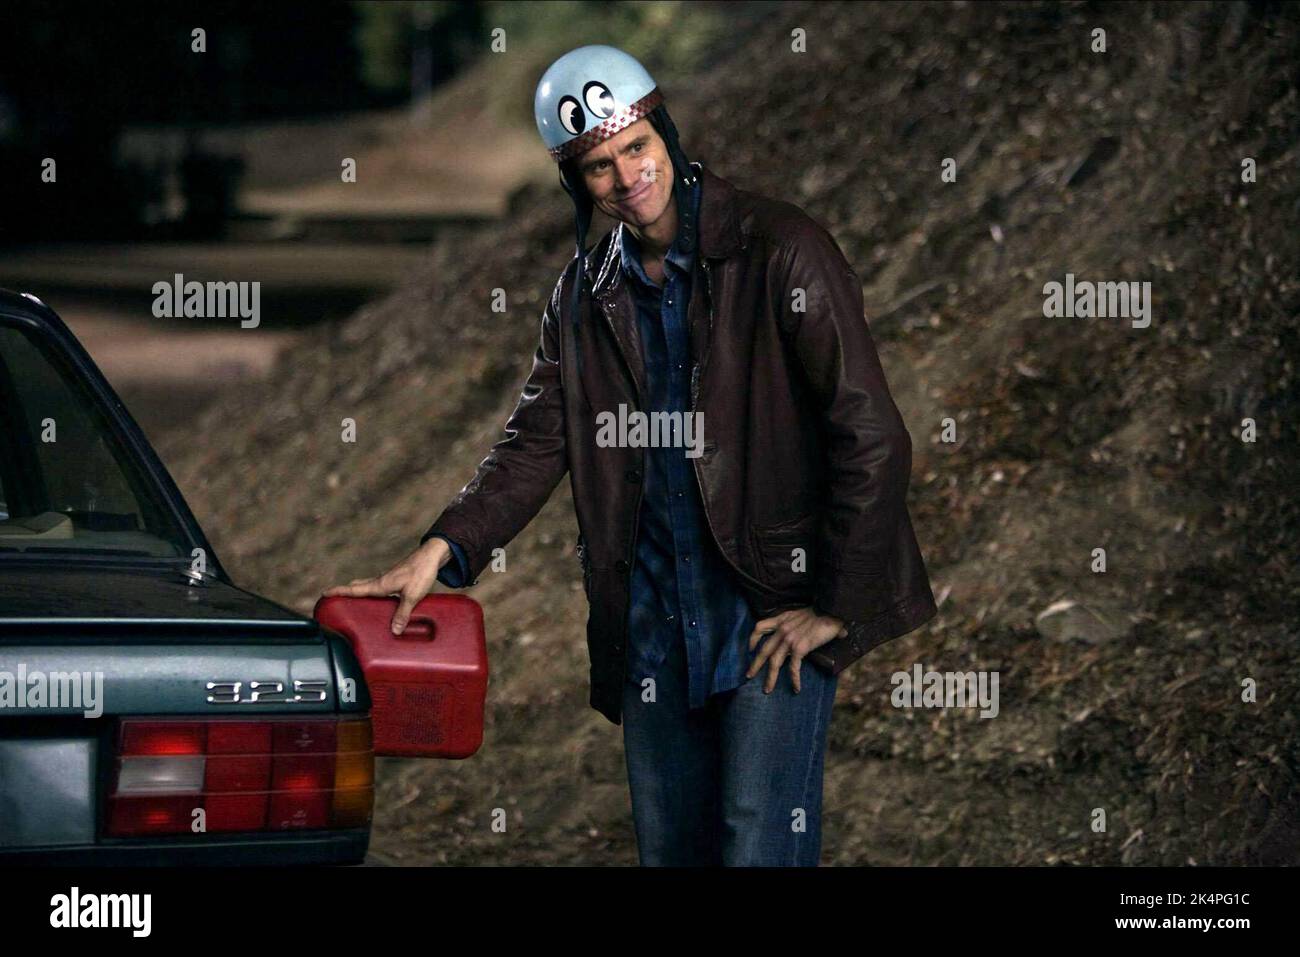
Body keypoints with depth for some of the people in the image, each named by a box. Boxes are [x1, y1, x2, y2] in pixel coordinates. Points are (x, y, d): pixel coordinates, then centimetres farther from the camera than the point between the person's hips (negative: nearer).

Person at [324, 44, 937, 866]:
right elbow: (536, 443, 11)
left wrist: (838, 606, -12)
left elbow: (870, 435, -11)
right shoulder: (589, 294, 10)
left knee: (761, 847, -12)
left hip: (774, 612, -6)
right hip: (653, 626, 6)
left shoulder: (780, 252, -9)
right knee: (671, 849, 10)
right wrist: (443, 549, -6)